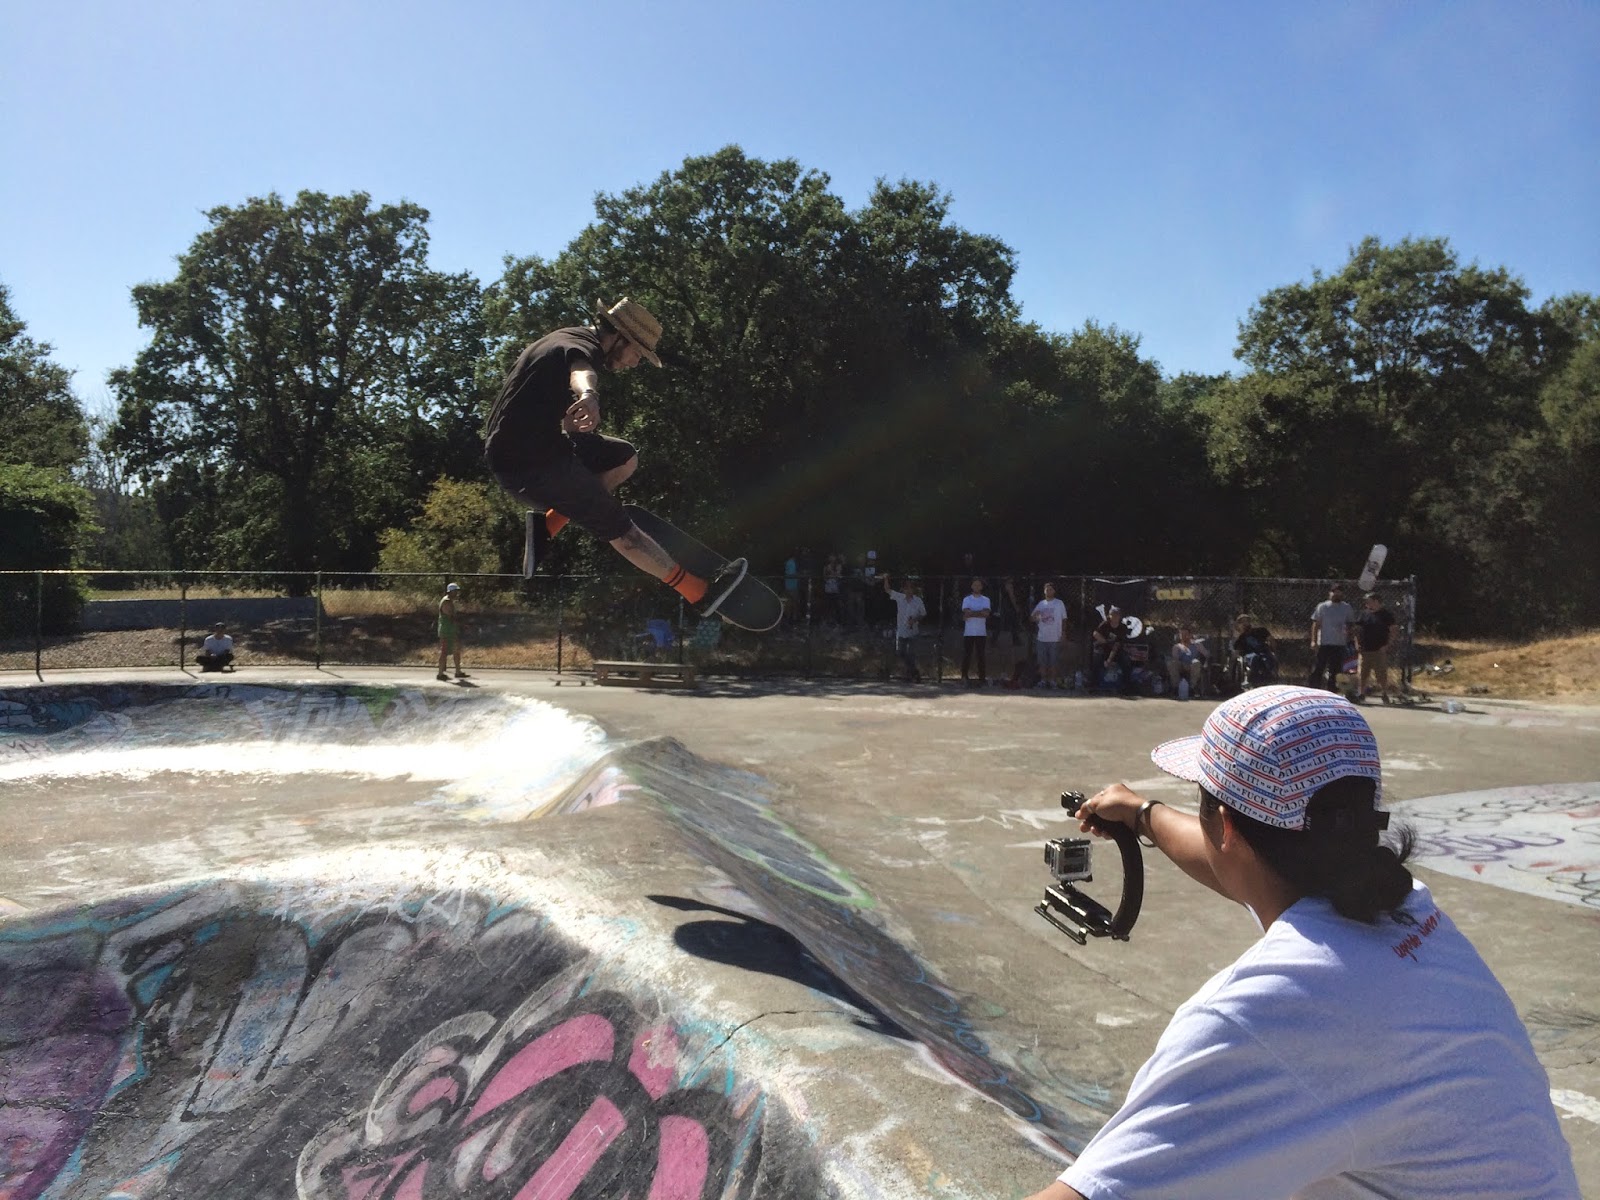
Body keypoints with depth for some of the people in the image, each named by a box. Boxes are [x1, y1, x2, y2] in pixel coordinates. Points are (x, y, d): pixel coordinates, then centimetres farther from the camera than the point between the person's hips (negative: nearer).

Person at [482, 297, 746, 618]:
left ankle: (546, 526, 7)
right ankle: (700, 592, 1)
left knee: (624, 458, 14)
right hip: (528, 464, -10)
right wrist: (589, 397, -65)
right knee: (619, 529, -5)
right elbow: (581, 372, -44)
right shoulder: (584, 346, -17)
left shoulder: (571, 338, 15)